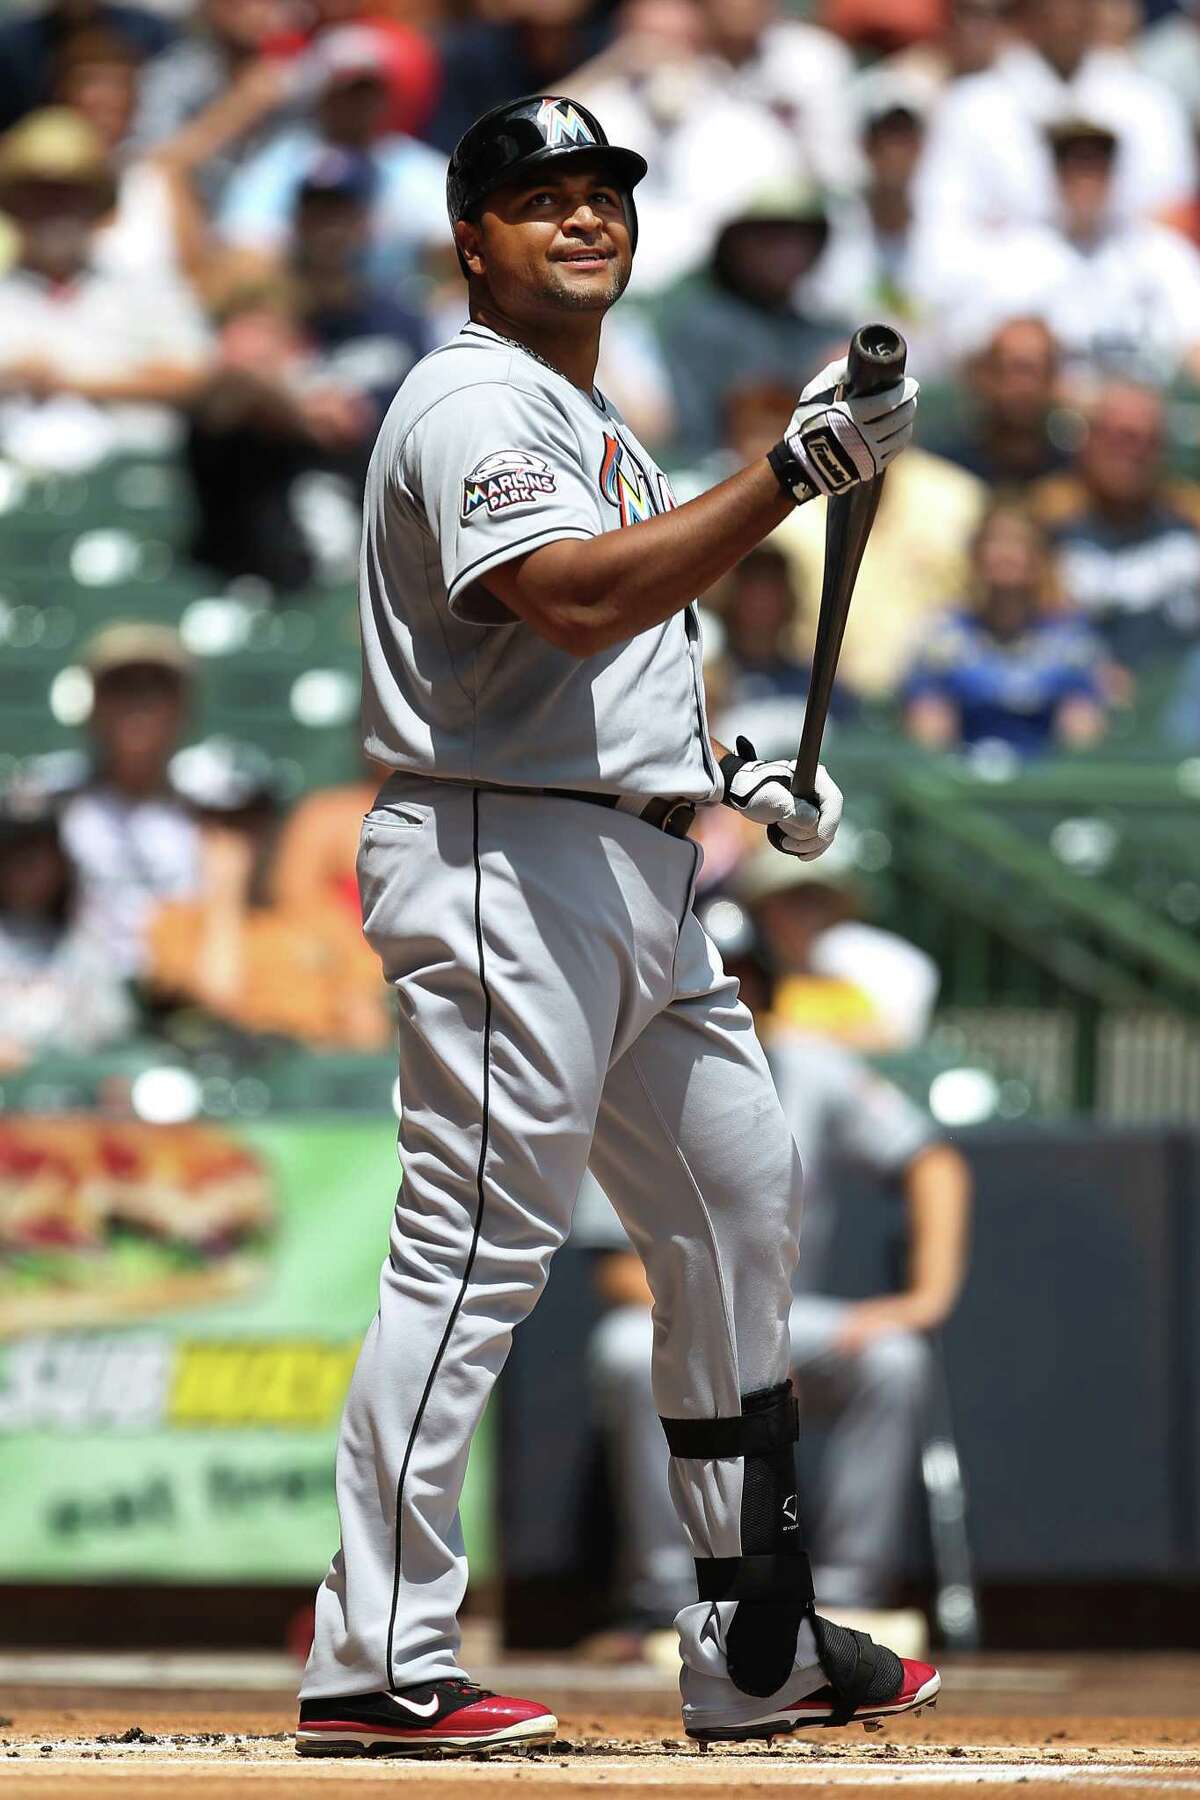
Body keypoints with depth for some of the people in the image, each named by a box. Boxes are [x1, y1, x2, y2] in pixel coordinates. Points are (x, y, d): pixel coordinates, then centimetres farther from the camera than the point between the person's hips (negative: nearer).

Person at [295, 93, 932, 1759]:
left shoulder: (595, 423, 21)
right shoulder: (474, 403, -11)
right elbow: (570, 604, -28)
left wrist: (732, 772, 16)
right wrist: (790, 478, -33)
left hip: (637, 881, 11)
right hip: (500, 873, -11)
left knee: (739, 1206, 13)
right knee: (476, 1250, -13)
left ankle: (756, 1648, 19)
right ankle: (374, 1669, -12)